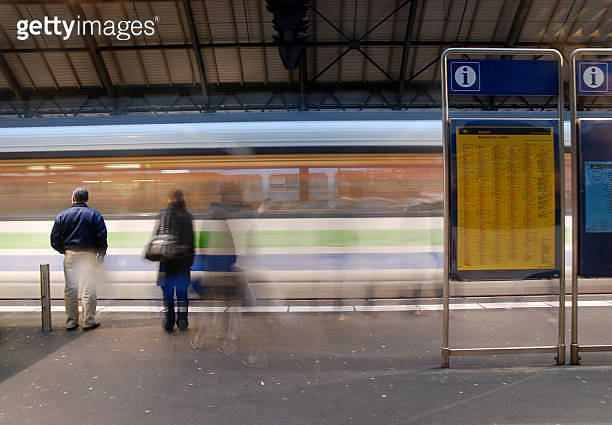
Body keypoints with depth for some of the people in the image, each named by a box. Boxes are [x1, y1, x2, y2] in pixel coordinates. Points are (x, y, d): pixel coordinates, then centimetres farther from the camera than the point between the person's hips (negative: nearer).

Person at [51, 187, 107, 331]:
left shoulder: (62, 215, 4)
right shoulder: (94, 215, -2)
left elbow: (55, 239, 4)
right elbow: (102, 237, -5)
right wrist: (101, 254, 7)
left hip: (70, 255, 2)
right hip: (88, 254, -2)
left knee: (70, 289, 9)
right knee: (89, 289, 3)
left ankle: (71, 322, 15)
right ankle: (88, 322, 5)